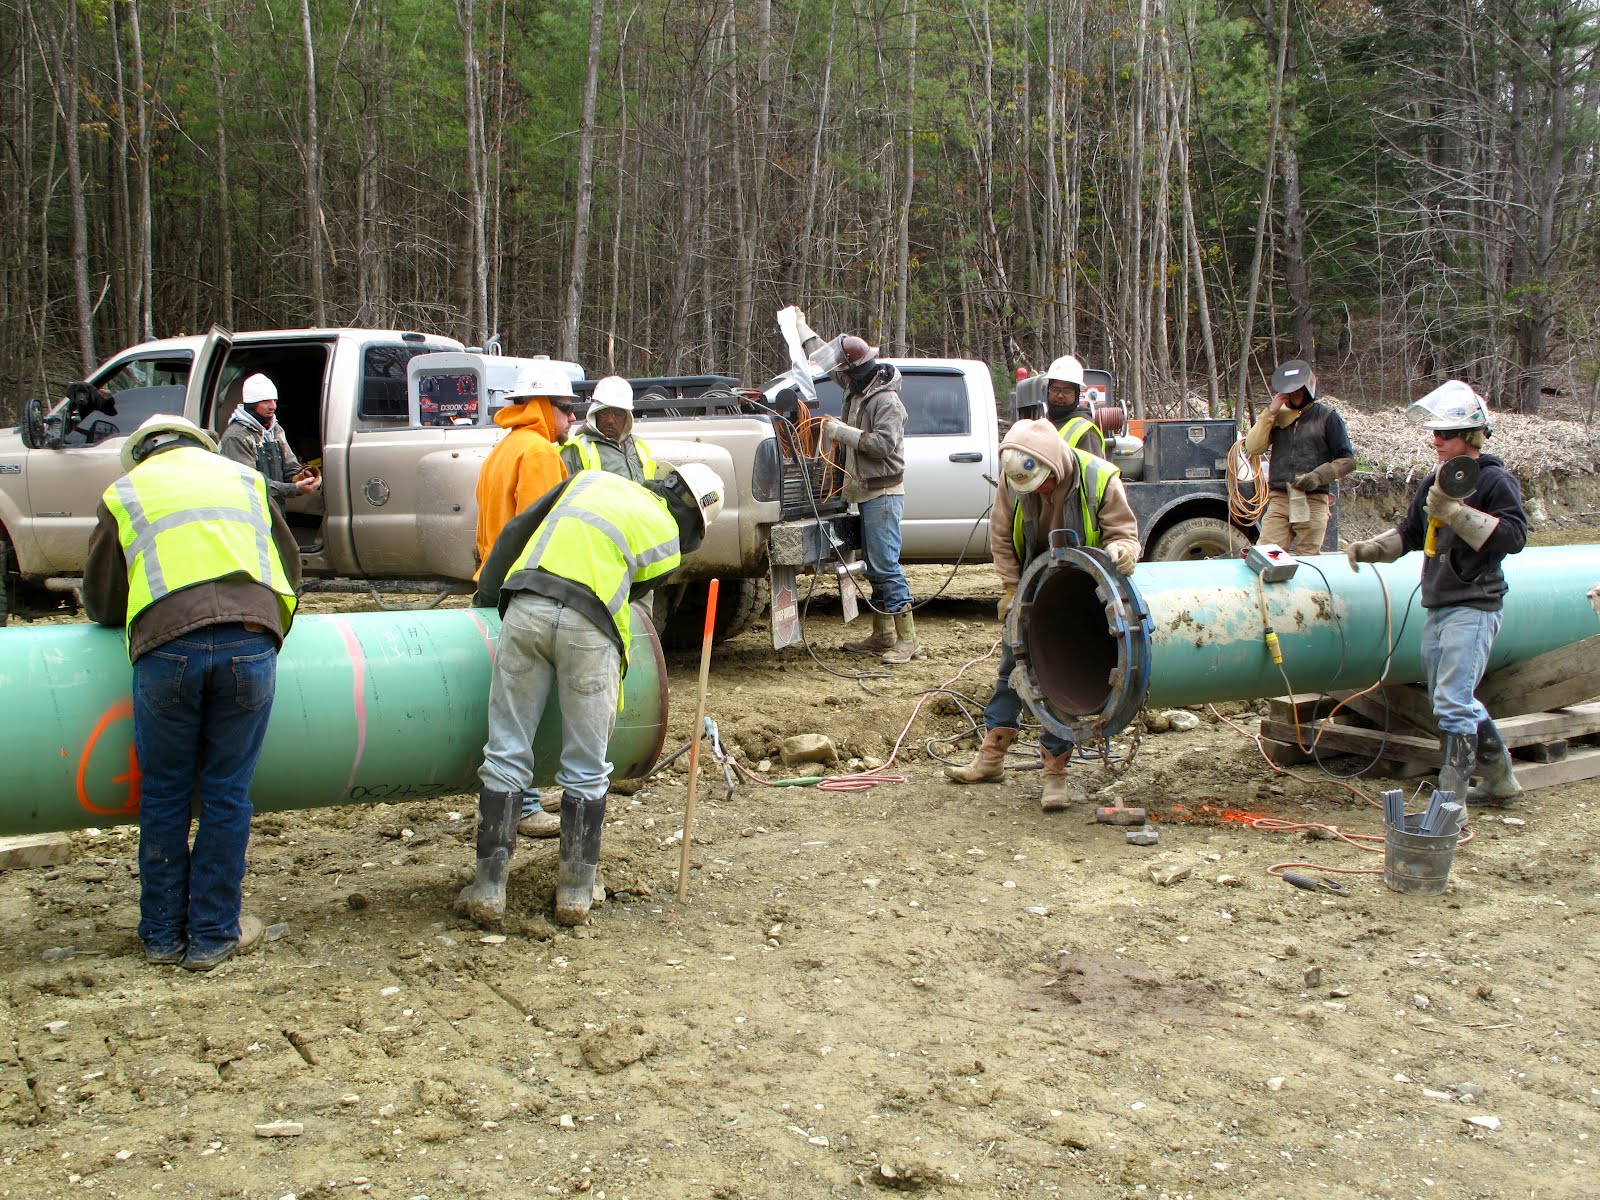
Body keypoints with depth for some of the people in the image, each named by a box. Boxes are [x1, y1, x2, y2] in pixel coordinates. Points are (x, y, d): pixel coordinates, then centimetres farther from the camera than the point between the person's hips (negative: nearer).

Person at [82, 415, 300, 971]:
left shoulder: (124, 492, 23)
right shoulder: (243, 477, 27)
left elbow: (100, 600, 26)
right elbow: (291, 571, 32)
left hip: (166, 647, -1)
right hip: (249, 642, 1)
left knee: (163, 795, 13)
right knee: (226, 794, 9)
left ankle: (163, 934, 22)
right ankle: (214, 935, 16)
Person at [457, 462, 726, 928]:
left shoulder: (593, 479, 26)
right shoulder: (667, 543, 16)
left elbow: (516, 530, 22)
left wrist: (487, 596, 27)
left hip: (525, 607, 3)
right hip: (588, 628, -3)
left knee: (506, 754, 8)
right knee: (586, 769, 11)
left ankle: (488, 888, 10)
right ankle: (575, 891, 17)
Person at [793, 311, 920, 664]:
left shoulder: (886, 400, -16)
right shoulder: (857, 389, 12)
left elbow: (884, 443, -25)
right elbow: (828, 359, 28)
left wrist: (842, 431, -19)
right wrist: (802, 329, 33)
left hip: (884, 493, -10)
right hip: (867, 493, 10)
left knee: (886, 565, -12)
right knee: (875, 568, 12)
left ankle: (908, 640, -11)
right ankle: (882, 636, 18)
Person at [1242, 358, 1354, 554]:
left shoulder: (1327, 416, 6)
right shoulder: (1278, 416, 15)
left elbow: (1347, 461, 4)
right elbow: (1252, 447, 3)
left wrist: (1318, 476, -11)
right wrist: (1269, 413, -2)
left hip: (1313, 503, -2)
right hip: (1279, 501, 2)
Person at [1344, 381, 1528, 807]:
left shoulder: (1496, 481, -8)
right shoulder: (1435, 482, 14)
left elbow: (1514, 536, -18)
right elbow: (1411, 532, 19)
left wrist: (1456, 513, -24)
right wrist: (1371, 548, 2)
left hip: (1474, 607, -8)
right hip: (1437, 607, 8)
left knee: (1452, 704, -13)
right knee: (1452, 702, 15)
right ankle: (1500, 781, 30)